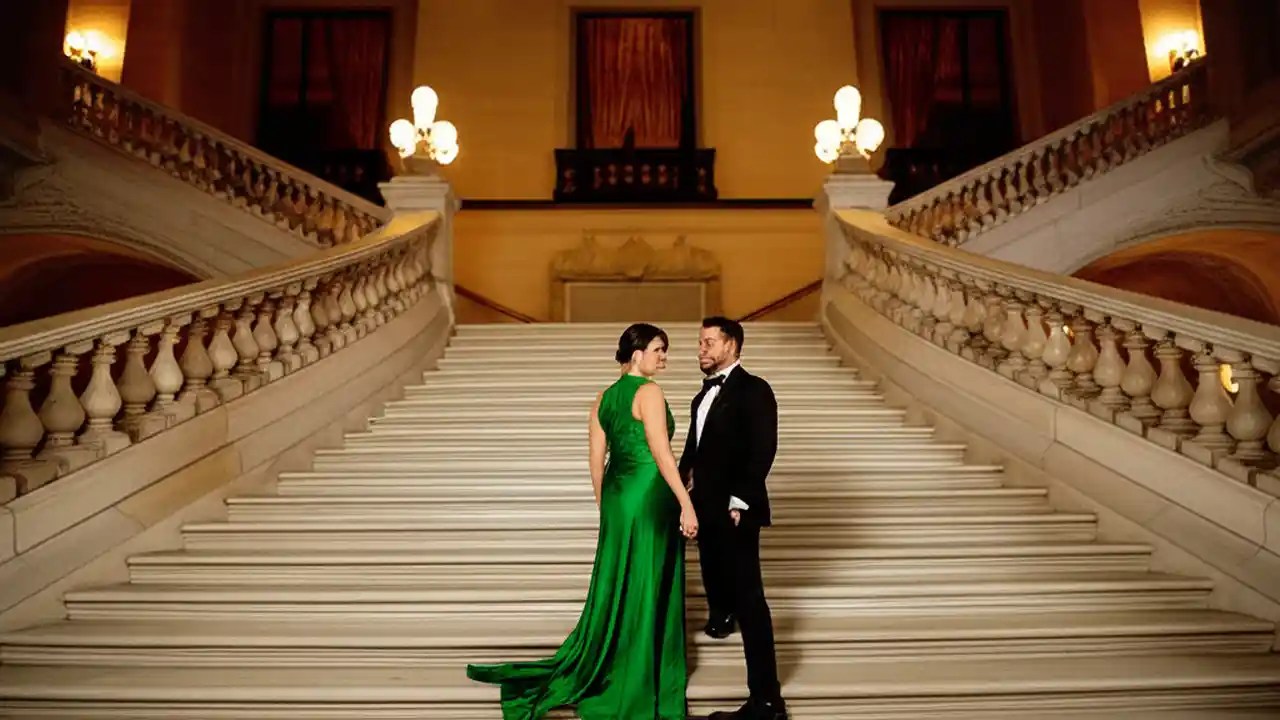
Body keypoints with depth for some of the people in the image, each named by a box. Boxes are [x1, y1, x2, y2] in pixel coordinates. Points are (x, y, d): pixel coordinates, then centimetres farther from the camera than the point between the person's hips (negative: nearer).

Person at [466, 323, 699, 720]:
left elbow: (596, 460, 12)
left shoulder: (604, 397, 11)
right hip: (649, 498, -8)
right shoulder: (648, 391, -11)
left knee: (616, 589, 16)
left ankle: (597, 677, 21)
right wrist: (686, 503, -17)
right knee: (646, 594, 3)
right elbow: (661, 452, -19)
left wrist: (606, 508, 20)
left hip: (617, 497, 8)